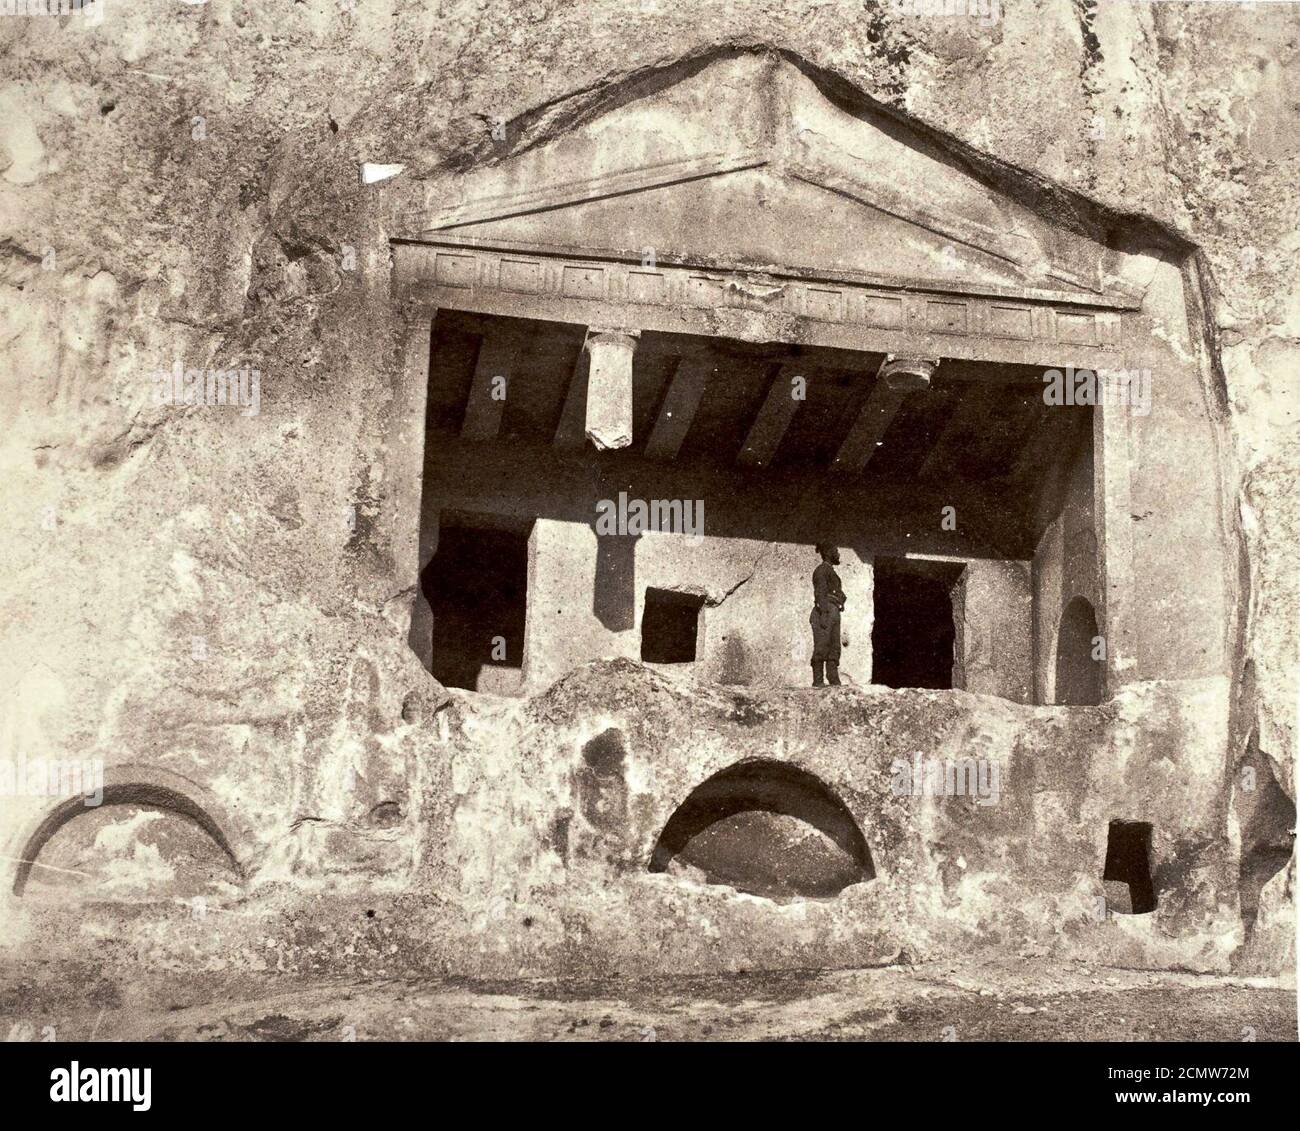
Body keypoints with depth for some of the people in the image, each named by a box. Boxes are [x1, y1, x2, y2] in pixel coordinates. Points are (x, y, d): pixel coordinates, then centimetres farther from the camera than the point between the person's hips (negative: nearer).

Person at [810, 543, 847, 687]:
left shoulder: (830, 571, 25)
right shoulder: (822, 570, -4)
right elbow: (820, 594, -13)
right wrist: (824, 615, -21)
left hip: (833, 613, 9)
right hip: (825, 611, -9)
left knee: (834, 648, 3)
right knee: (821, 648, -11)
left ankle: (834, 680, 1)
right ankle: (817, 681, -12)